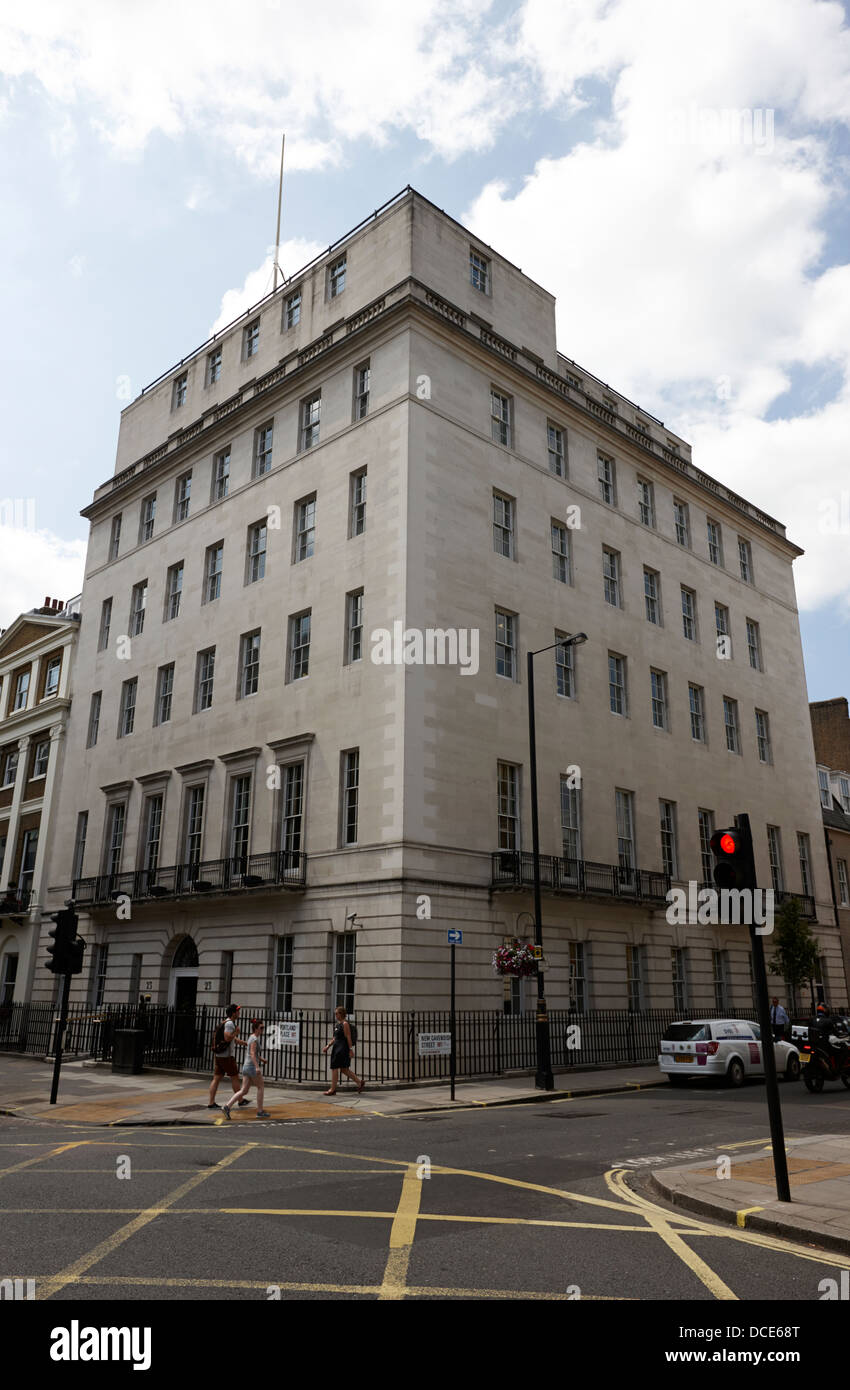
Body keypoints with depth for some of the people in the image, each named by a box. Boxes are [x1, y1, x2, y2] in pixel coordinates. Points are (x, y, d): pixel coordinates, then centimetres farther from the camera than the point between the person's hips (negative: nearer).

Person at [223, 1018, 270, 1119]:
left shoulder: (252, 1037, 15)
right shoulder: (255, 1039, -13)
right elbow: (252, 1053, -23)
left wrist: (261, 1059, 30)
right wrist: (257, 1067, -31)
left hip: (246, 1066, 9)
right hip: (252, 1066, -9)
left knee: (244, 1091, 7)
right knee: (261, 1087, 6)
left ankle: (227, 1106, -3)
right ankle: (260, 1111, 11)